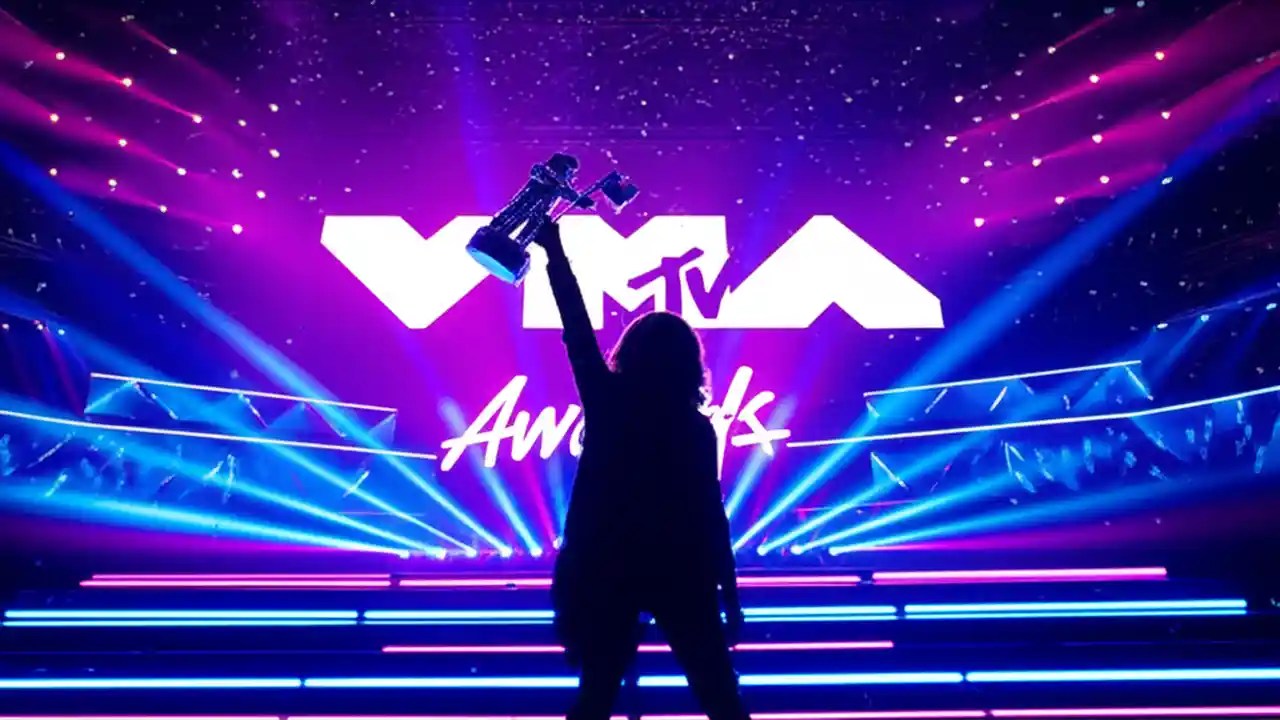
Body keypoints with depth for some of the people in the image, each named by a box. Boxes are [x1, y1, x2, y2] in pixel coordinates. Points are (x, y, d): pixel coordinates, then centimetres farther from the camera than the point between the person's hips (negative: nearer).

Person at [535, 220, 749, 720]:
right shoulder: (696, 427, -8)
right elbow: (710, 514, -7)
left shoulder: (607, 405, -7)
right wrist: (729, 595, 2)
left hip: (606, 570, 1)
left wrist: (554, 251, 8)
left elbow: (578, 332, -1)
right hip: (679, 574, -1)